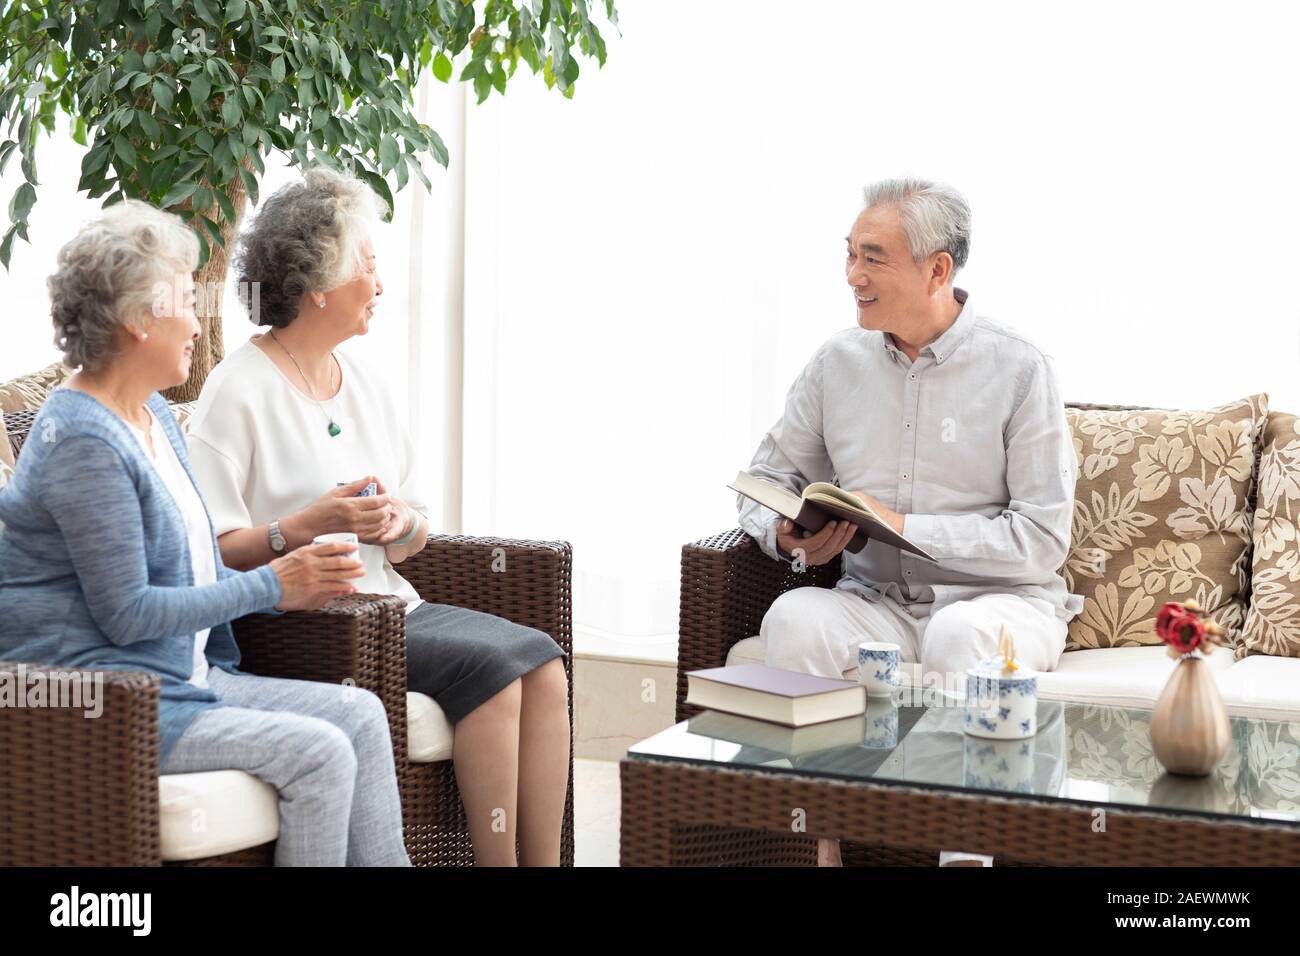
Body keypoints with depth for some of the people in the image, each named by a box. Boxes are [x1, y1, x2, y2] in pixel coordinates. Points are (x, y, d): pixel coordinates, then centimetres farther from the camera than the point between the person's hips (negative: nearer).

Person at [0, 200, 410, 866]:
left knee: (360, 716, -4)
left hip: (186, 674, 10)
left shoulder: (154, 414, 15)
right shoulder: (81, 441, -17)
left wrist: (291, 588, 1)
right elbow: (126, 613, -20)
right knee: (318, 752, -20)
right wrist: (270, 585, -12)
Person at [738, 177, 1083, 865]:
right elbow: (766, 480, 17)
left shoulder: (1019, 369, -6)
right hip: (878, 601, 4)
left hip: (1003, 598, -3)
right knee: (793, 620, -28)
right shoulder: (837, 362, 7)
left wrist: (905, 526, -16)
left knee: (960, 634, -38)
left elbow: (1043, 539, -10)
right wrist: (787, 535, -8)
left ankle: (966, 851, -28)